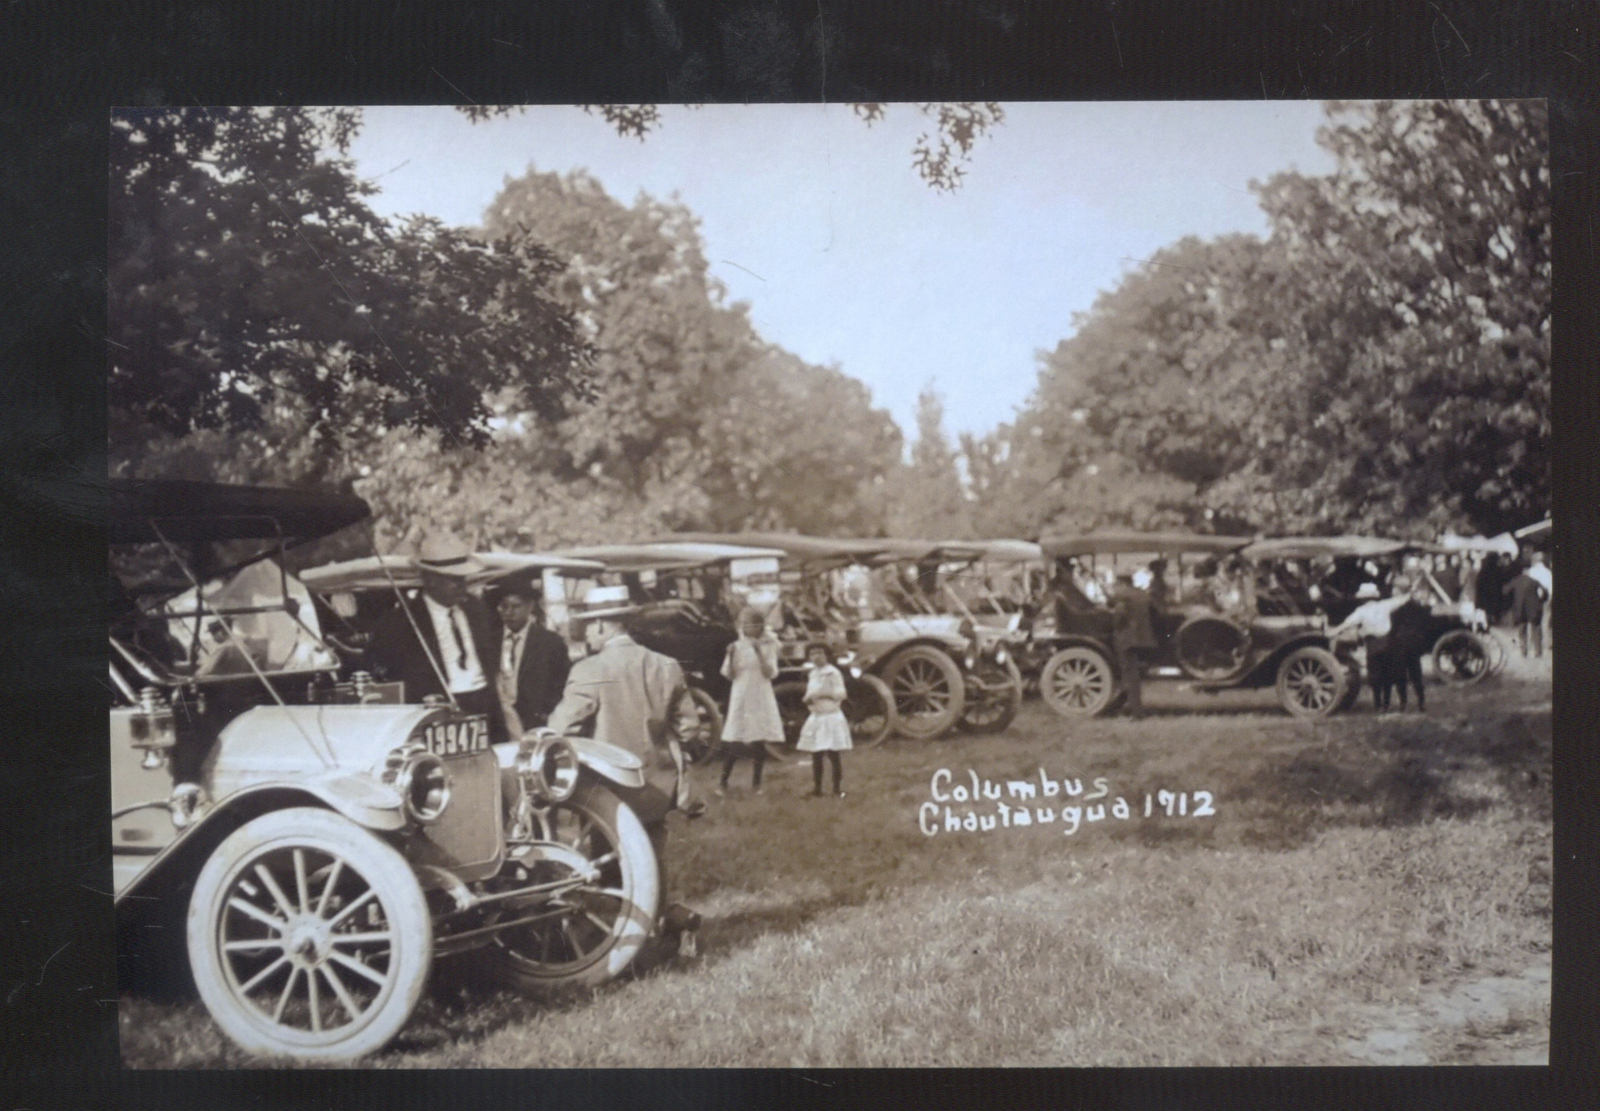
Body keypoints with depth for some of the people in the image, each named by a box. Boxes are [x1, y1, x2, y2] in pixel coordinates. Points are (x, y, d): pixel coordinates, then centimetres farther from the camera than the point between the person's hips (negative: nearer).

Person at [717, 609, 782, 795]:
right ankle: (723, 782, 4)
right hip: (740, 699, 0)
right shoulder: (737, 646, 2)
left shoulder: (768, 646, 1)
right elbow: (729, 675, 0)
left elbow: (770, 673, -10)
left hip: (761, 699, 0)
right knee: (733, 743, -2)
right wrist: (731, 656, -15)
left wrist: (759, 653, -20)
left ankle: (756, 783, 14)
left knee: (759, 743, 2)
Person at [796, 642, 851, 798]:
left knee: (833, 755, -4)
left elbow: (840, 694, -13)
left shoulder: (833, 673, -7)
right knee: (816, 756, 6)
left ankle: (837, 789, 3)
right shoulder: (813, 674, 14)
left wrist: (824, 693, -19)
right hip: (815, 718, 6)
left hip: (831, 717, -6)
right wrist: (808, 699, 1)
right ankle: (816, 789, 13)